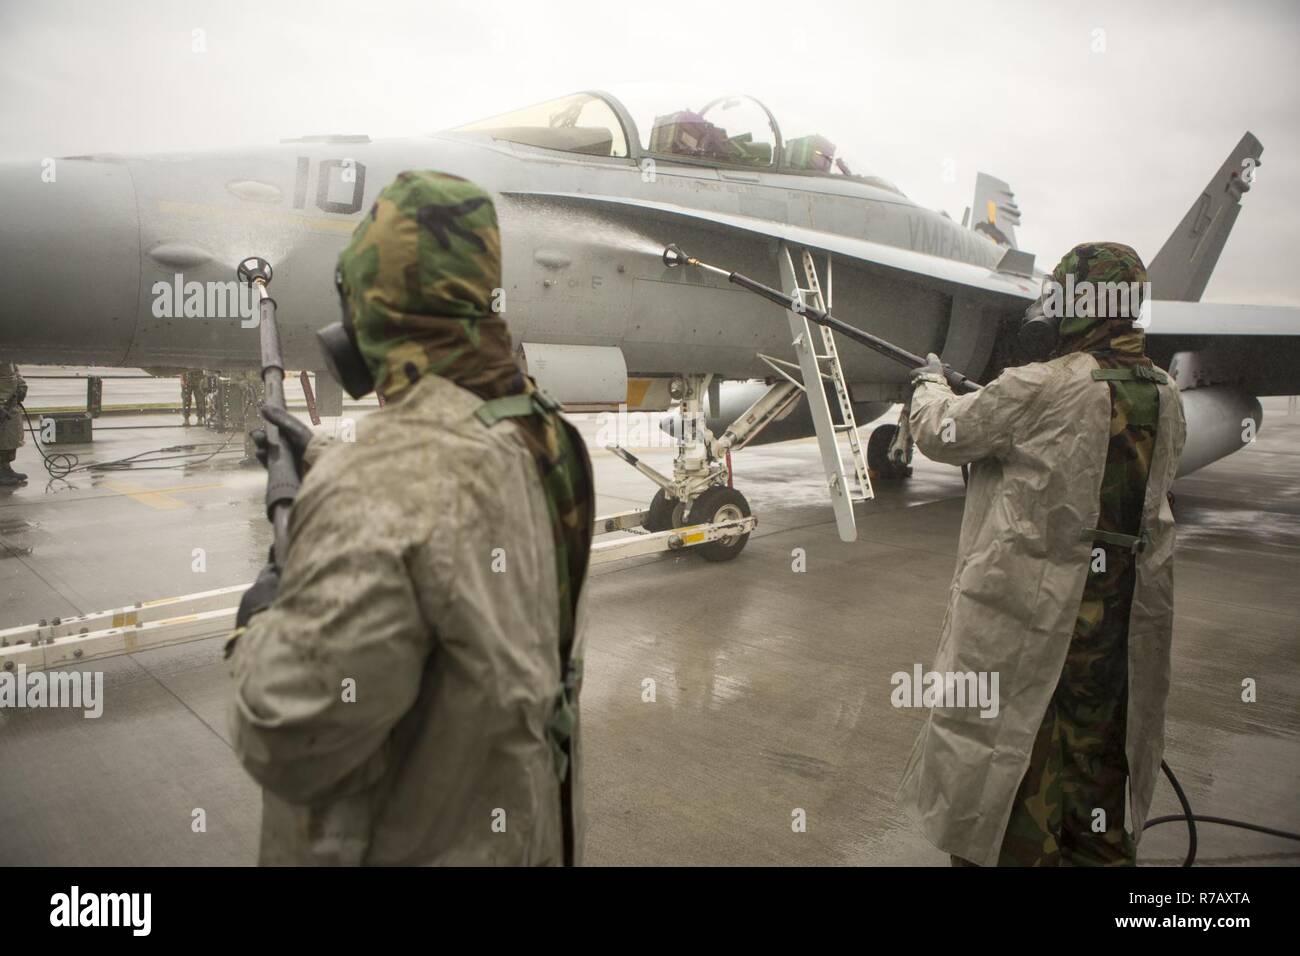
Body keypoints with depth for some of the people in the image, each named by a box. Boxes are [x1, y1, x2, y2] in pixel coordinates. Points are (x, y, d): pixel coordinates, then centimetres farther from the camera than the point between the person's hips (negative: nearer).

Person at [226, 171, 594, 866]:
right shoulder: (538, 431, -5)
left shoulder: (388, 474, -32)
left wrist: (262, 625, -13)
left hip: (415, 847, -7)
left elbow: (291, 736, -32)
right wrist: (318, 459, 24)